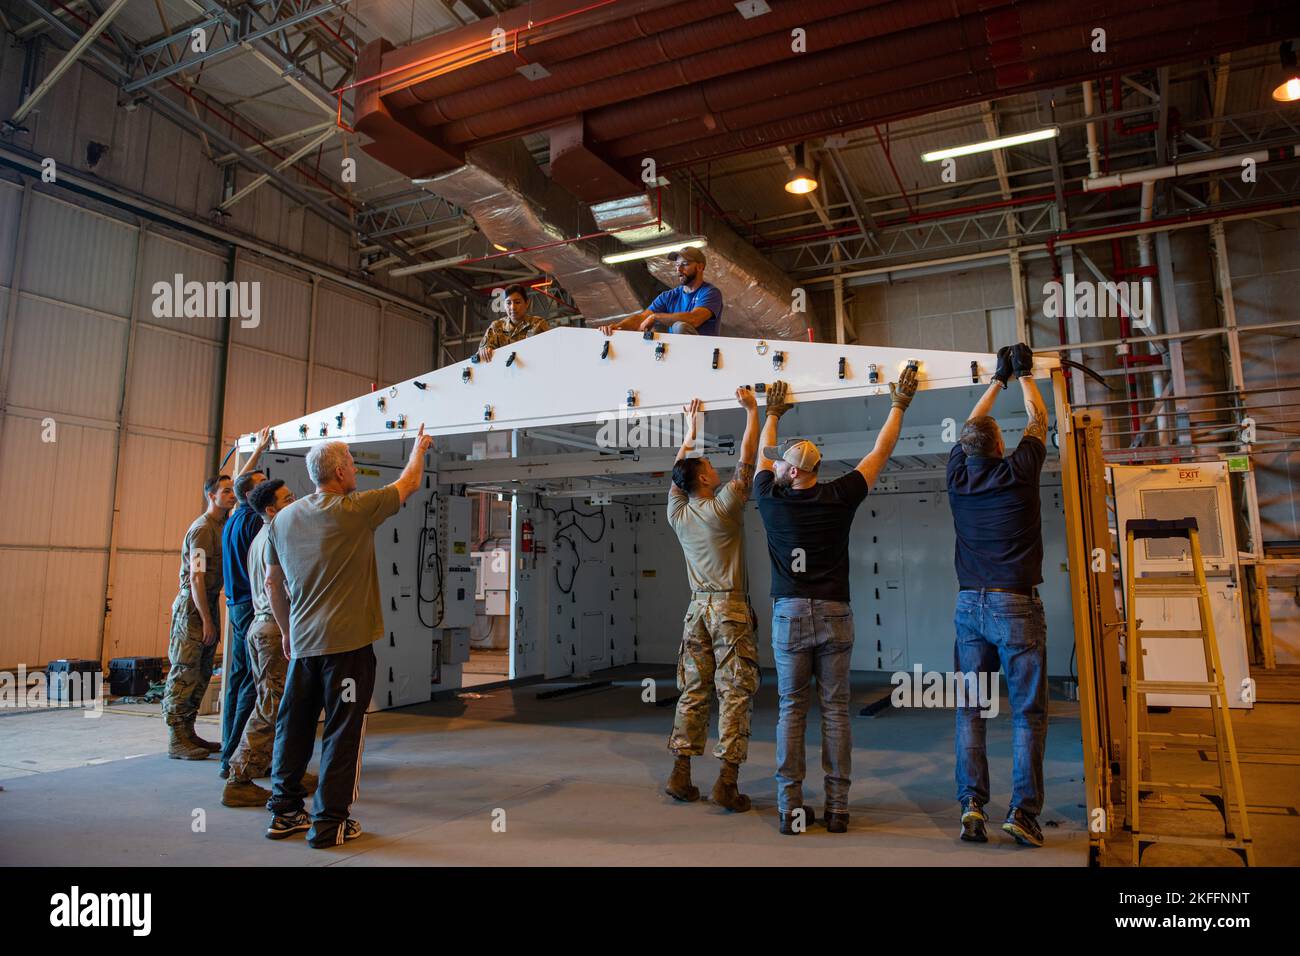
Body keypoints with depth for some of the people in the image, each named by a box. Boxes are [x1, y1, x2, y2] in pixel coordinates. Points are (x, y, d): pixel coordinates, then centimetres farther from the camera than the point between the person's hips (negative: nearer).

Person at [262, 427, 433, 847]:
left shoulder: (284, 518, 8)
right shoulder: (354, 510, -10)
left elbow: (272, 583, 15)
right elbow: (409, 483, 4)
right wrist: (419, 447, 22)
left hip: (303, 643, 7)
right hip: (347, 642, -6)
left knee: (293, 727, 15)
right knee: (342, 732, 2)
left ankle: (285, 811, 25)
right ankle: (329, 820, 8)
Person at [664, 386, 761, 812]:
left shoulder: (678, 513, 5)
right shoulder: (723, 507, -9)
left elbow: (678, 472, 22)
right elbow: (746, 459, -4)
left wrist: (690, 430, 31)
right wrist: (752, 410, 5)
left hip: (697, 608, 6)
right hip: (730, 606, -6)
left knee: (693, 691, 10)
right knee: (735, 693, -2)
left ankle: (680, 775, 13)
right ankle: (727, 781, -3)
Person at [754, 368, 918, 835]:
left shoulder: (772, 500, -2)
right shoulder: (839, 497, -3)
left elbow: (762, 456, 19)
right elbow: (881, 452, 9)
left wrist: (772, 413, 33)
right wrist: (899, 404, 20)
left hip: (789, 616, 0)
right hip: (835, 614, 0)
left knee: (791, 711, 5)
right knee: (835, 711, 6)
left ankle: (791, 808, 6)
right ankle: (837, 808, 9)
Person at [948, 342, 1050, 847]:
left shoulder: (959, 477, 3)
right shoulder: (1017, 471, -5)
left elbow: (970, 427, 21)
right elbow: (1038, 420, 12)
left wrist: (998, 379, 31)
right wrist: (1024, 374, 26)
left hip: (971, 606, 4)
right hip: (1016, 606, -3)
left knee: (969, 709, 7)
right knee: (1027, 711, 2)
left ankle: (972, 804, 1)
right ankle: (1023, 810, -1)